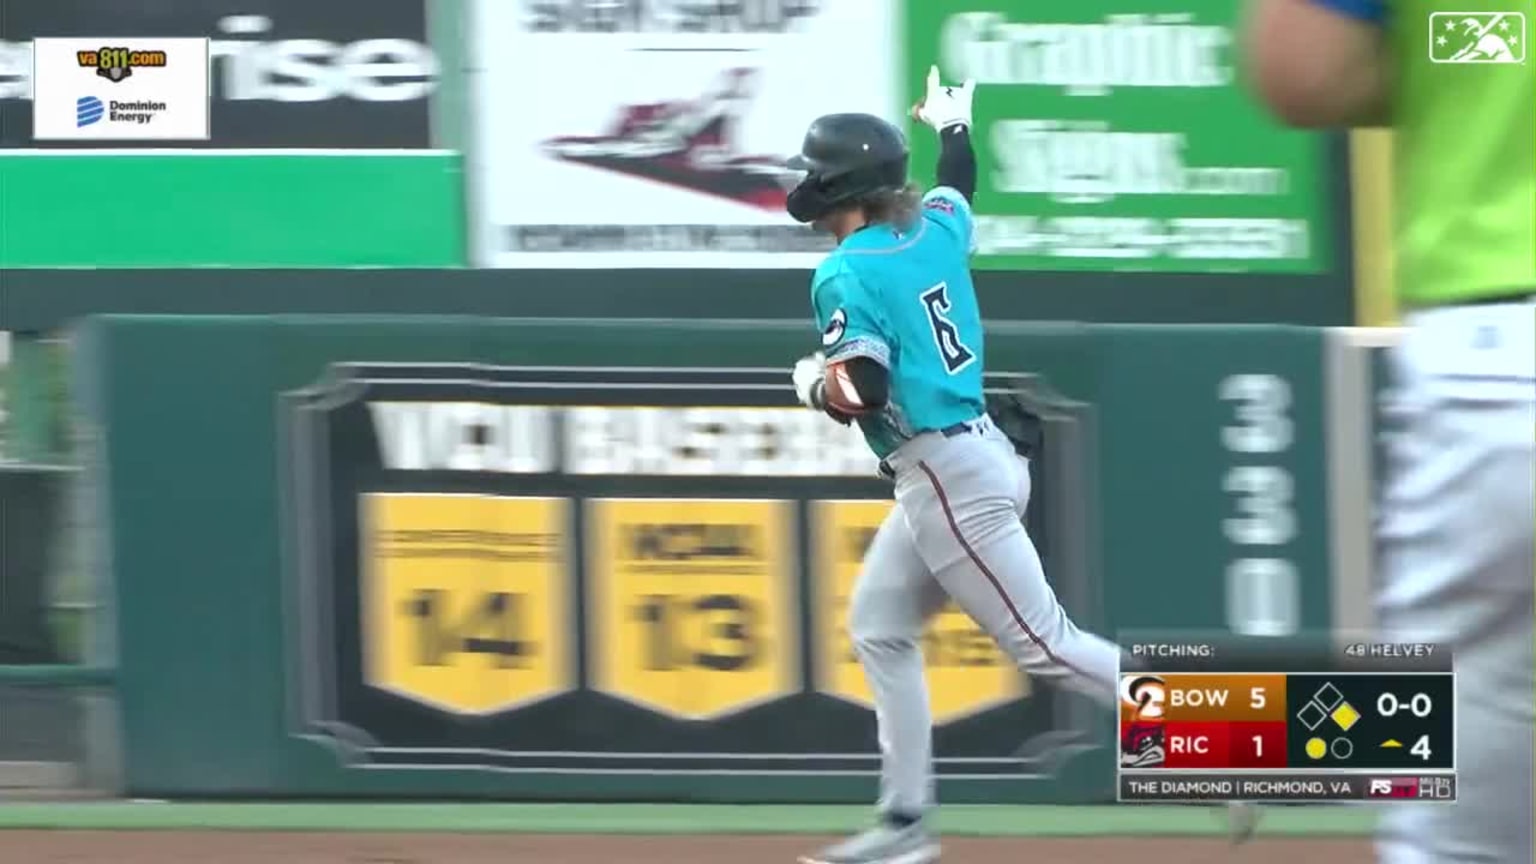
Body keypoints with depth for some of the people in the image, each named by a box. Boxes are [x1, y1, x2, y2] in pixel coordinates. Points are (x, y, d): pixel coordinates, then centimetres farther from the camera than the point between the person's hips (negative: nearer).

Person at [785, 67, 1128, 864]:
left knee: (1043, 644, -8)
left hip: (950, 480, -10)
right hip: (962, 467, 10)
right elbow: (958, 185, 33)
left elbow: (862, 394, -22)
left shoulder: (848, 274, -15)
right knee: (879, 628, 15)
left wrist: (812, 383, -1)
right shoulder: (937, 228, 9)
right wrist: (952, 124, 53)